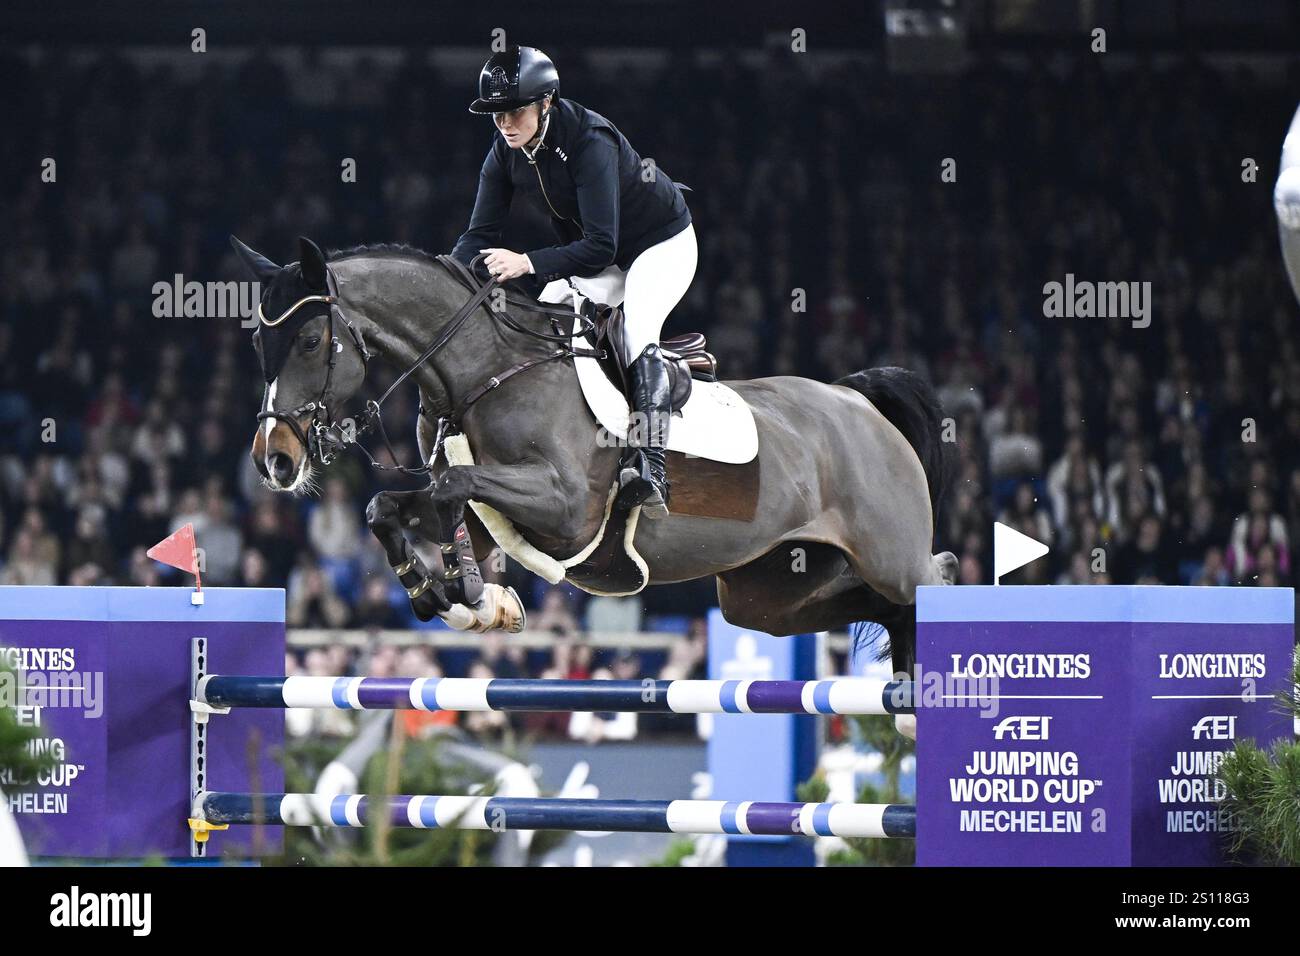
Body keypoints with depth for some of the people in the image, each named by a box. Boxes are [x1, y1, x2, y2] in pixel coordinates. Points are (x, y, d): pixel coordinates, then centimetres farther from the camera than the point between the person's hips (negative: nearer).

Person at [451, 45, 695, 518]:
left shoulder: (589, 140, -34)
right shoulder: (505, 152, -12)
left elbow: (601, 246, -38)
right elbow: (481, 233, -10)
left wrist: (528, 263, -48)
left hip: (661, 244, -8)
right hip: (594, 259, 8)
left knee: (637, 329, -31)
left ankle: (652, 471, -43)